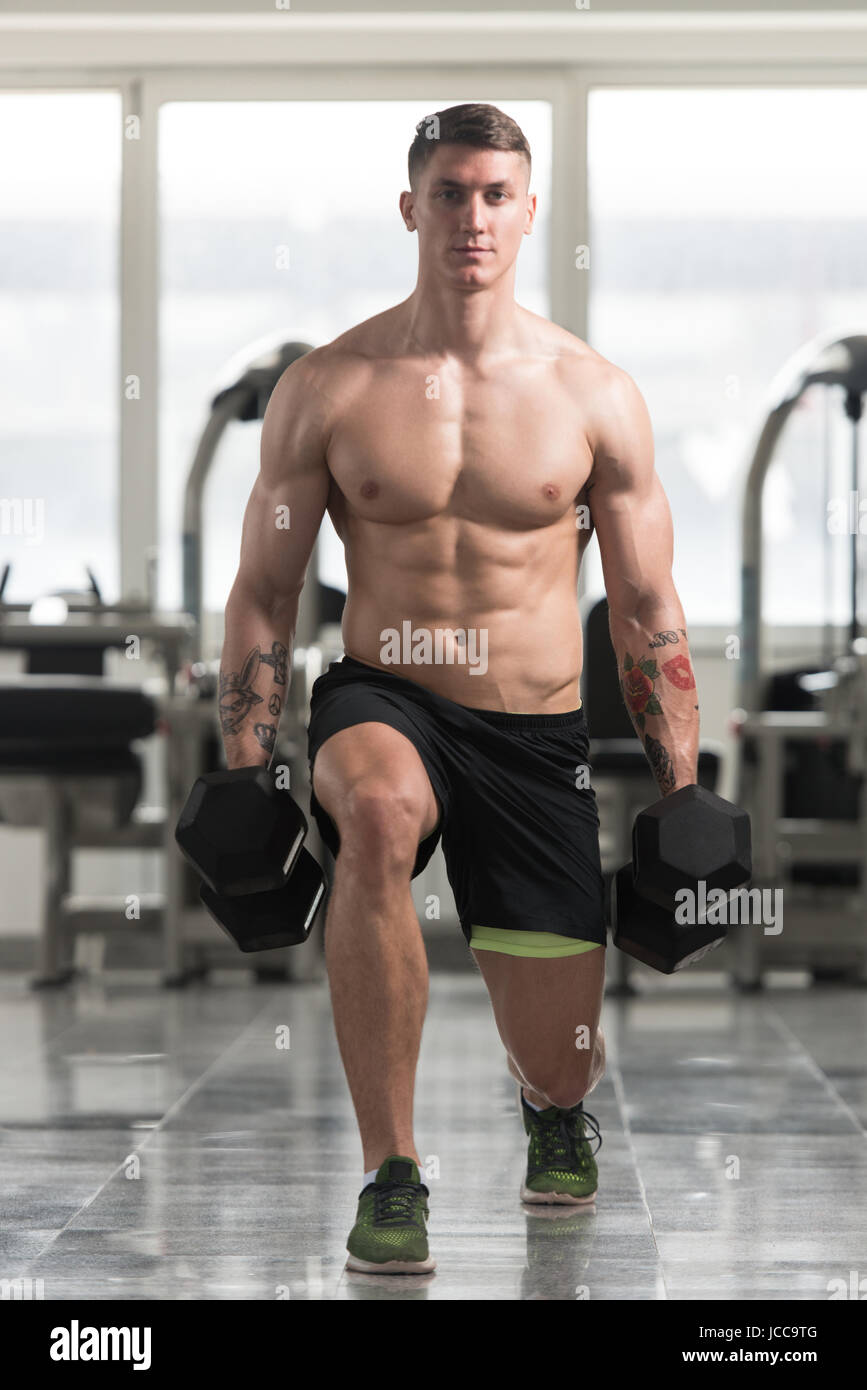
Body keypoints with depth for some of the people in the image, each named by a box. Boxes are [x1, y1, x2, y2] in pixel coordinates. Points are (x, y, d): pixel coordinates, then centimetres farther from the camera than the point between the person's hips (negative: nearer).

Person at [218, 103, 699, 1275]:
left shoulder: (597, 398, -1)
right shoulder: (325, 388, -3)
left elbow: (647, 614, 4)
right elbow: (264, 589, 2)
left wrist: (683, 799, 1)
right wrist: (243, 771, -6)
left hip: (538, 732, 2)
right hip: (384, 702, -1)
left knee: (558, 1056, 3)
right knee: (376, 815, -40)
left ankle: (557, 1112, 47)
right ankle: (390, 1175, -30)